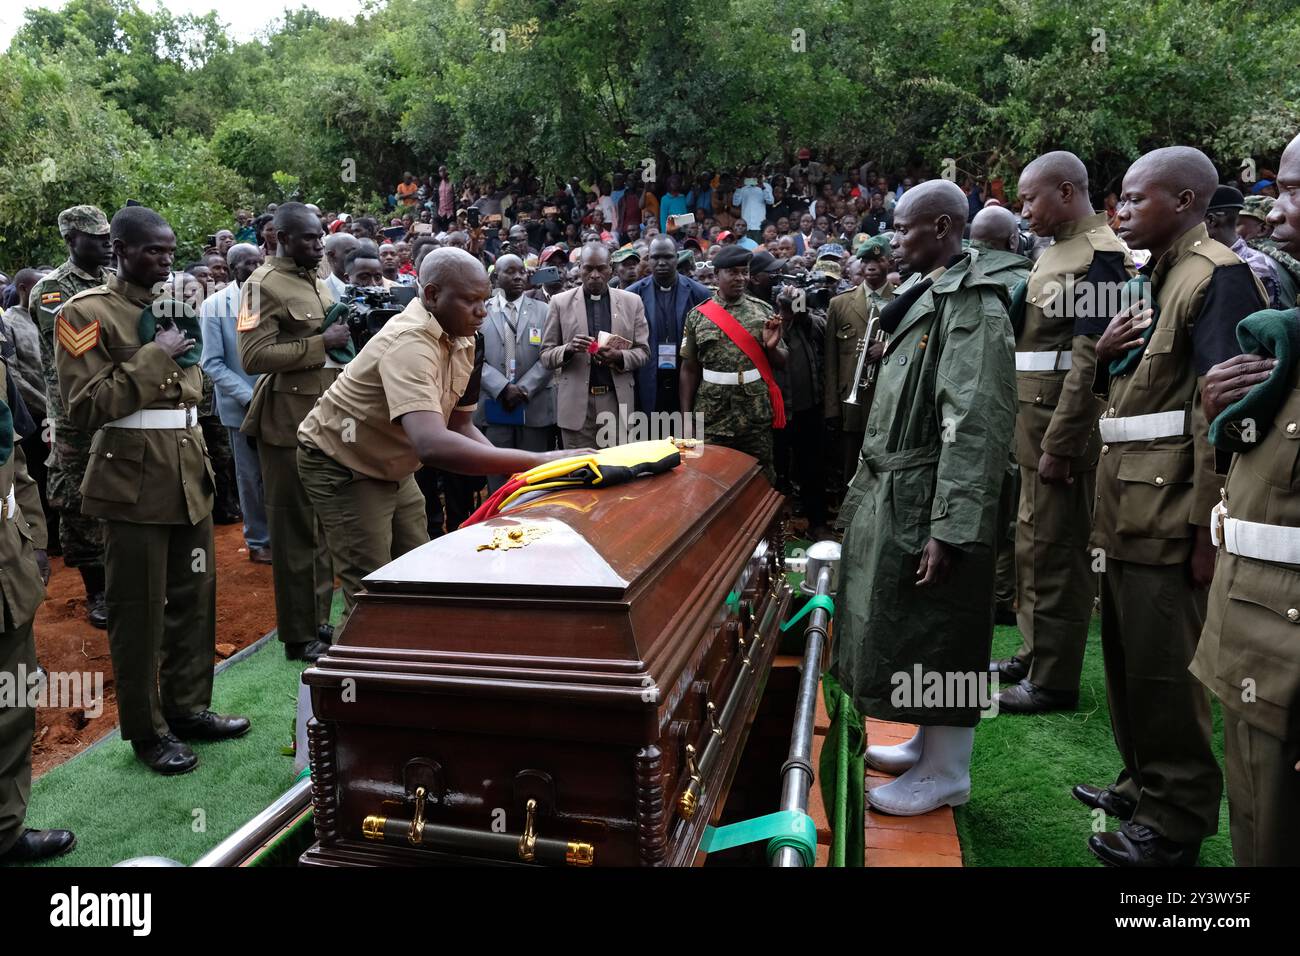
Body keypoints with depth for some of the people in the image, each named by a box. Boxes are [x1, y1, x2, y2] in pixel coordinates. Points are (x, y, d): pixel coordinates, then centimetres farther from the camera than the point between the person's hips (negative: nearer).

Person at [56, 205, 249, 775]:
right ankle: (146, 730, 19)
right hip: (134, 480, -7)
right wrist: (154, 357, -17)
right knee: (139, 611, 4)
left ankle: (187, 706, 29)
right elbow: (85, 406, -16)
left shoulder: (171, 306, 14)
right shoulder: (86, 312, -8)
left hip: (188, 474, 7)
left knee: (196, 596, 13)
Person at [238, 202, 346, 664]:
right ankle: (298, 636, 13)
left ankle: (320, 621, 28)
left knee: (323, 524, 15)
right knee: (295, 529, 1)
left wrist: (347, 336, 9)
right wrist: (321, 343, -20)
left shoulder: (318, 282, 17)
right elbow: (254, 356, -19)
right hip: (288, 422, -8)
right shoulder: (264, 284, -9)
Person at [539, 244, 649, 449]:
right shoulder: (560, 302, 5)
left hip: (617, 401, 1)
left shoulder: (632, 302, 8)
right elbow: (546, 355, 5)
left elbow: (643, 351, 8)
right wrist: (569, 349, -16)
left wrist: (619, 357, -13)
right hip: (576, 403, -1)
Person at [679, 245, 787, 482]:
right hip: (711, 418, 0)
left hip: (757, 418, 1)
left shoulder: (763, 310, 3)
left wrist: (771, 346, -14)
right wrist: (686, 417, -2)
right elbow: (689, 369, 3)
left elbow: (781, 363, 7)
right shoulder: (698, 315, 1)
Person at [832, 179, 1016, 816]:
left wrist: (949, 529, -24)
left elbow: (975, 429, -22)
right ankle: (927, 743, 35)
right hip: (893, 495, 9)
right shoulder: (925, 298, 13)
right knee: (903, 629, 17)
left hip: (925, 504, -9)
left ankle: (946, 771, 20)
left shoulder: (972, 307, -15)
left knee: (934, 633, 3)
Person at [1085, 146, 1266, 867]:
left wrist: (1205, 525, -21)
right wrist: (1103, 353, -1)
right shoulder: (1154, 278, 17)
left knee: (1164, 670, 1)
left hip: (1171, 513, -9)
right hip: (1129, 507, 9)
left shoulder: (1218, 276, -11)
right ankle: (1144, 785, 34)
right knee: (1127, 656, 17)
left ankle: (1175, 822, 18)